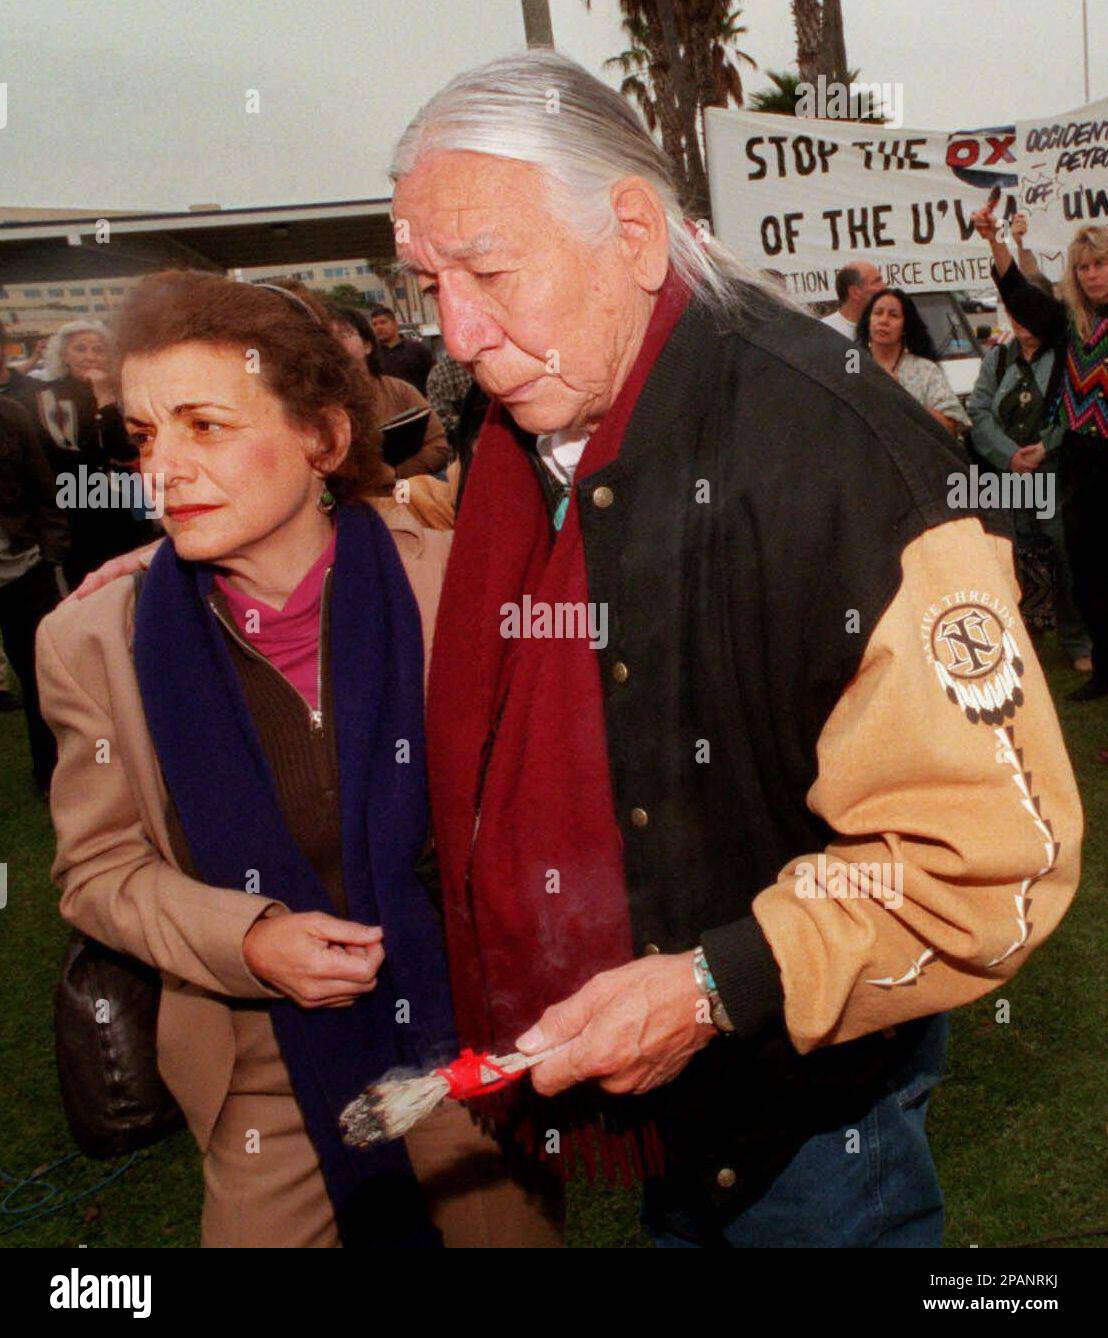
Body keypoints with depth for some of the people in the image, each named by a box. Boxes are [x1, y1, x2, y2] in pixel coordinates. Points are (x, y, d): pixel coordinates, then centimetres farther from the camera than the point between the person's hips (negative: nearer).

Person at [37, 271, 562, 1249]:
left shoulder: (444, 581, -14)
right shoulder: (94, 641, -9)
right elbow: (101, 869, -2)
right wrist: (248, 940, -18)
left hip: (473, 1037, 0)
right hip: (269, 1075, 0)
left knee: (516, 1224, 17)